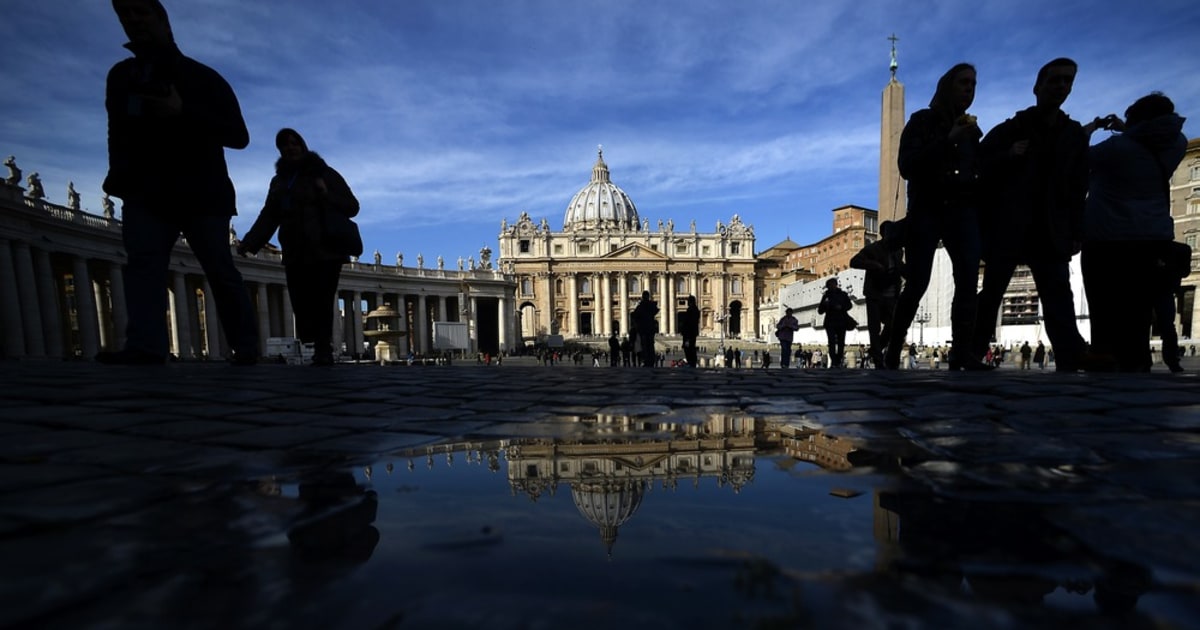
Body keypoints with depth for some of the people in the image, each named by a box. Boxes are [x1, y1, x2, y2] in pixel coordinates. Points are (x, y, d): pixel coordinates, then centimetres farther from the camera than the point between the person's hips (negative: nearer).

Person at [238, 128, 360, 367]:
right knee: (302, 307, -7)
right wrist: (249, 242, 3)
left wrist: (326, 196, -15)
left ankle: (323, 351, -17)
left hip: (325, 252, -5)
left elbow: (351, 207, 2)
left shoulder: (324, 173, 8)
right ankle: (321, 352, -8)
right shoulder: (279, 181, 22)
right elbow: (269, 217, 16)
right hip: (295, 255, 5)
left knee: (320, 303, -15)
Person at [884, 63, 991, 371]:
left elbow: (980, 172, 21)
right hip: (927, 211, -4)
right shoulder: (922, 121, 8)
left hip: (963, 212, 5)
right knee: (917, 283, -12)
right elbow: (907, 166, -7)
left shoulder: (969, 128, 22)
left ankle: (962, 351, -17)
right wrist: (947, 141, -13)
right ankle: (893, 348, -1)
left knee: (968, 280, -15)